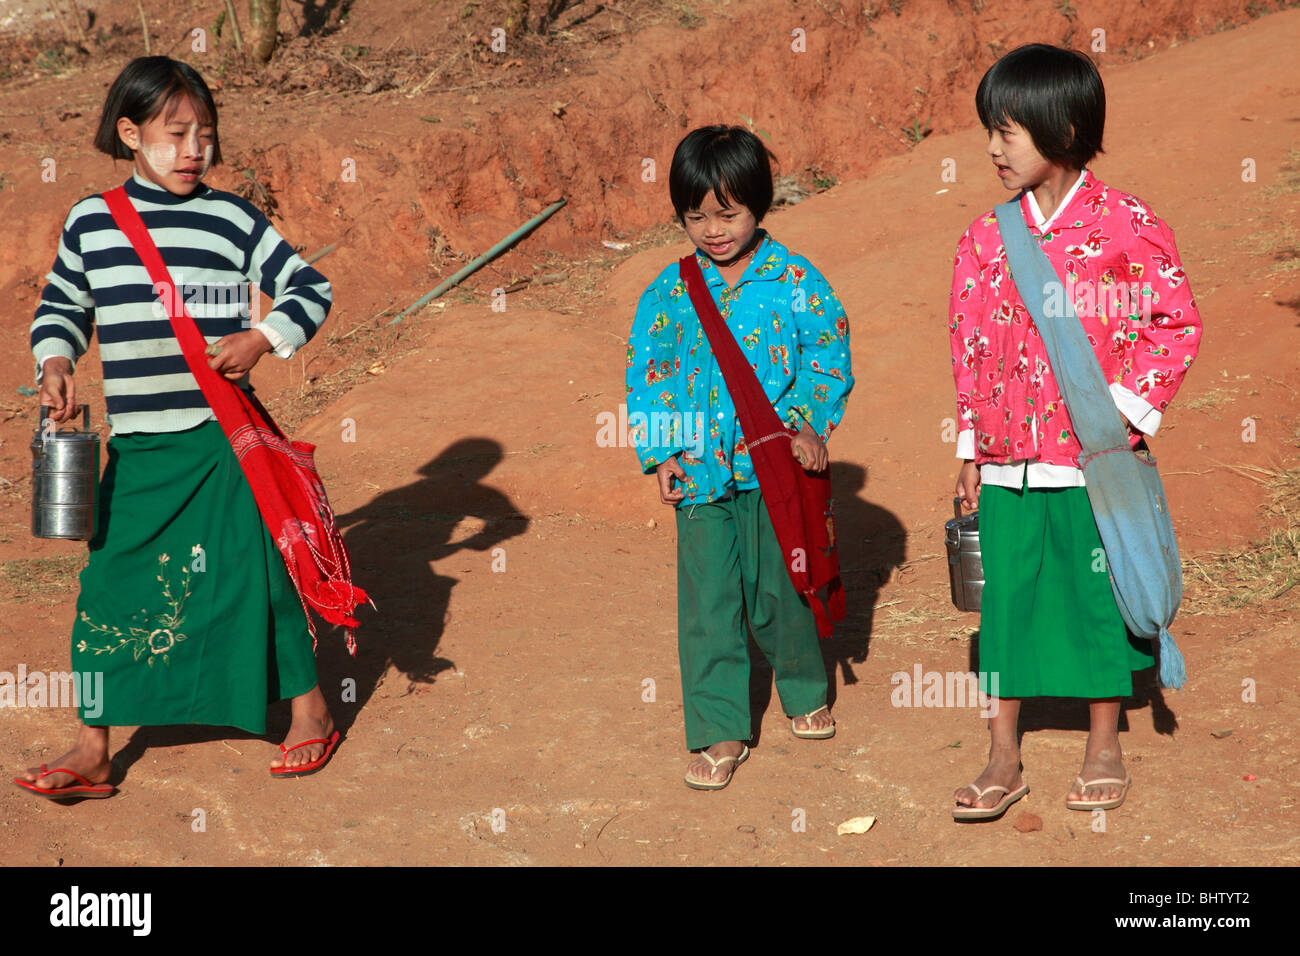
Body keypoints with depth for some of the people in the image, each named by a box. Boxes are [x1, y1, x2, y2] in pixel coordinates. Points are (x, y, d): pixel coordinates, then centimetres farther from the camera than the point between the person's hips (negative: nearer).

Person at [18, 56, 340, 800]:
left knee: (252, 570, 3)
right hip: (134, 445, 3)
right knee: (110, 584, 4)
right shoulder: (91, 221, 5)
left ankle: (309, 709, 23)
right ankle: (93, 751, 14)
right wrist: (56, 362, -1)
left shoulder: (231, 220, -2)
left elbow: (312, 289, 3)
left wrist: (261, 341, -11)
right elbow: (61, 306, 17)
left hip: (222, 438, -2)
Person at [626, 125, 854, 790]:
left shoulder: (796, 280, -4)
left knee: (779, 592, 10)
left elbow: (830, 356, 1)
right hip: (700, 470, 2)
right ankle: (721, 731, 12)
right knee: (707, 602, 2)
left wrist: (810, 424, -11)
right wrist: (661, 452, -2)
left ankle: (806, 691, 36)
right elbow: (647, 372, 6)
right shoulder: (670, 291, 1)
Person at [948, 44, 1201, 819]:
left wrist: (1126, 403, -13)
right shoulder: (988, 236, 6)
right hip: (1007, 464, 4)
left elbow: (1178, 322, -4)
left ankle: (1105, 749, 23)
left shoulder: (1123, 225, -7)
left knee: (1098, 598, 7)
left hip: (1093, 461, -3)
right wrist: (971, 450, 10)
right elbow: (970, 346, 11)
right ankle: (1004, 760, 17)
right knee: (1005, 602, 6)